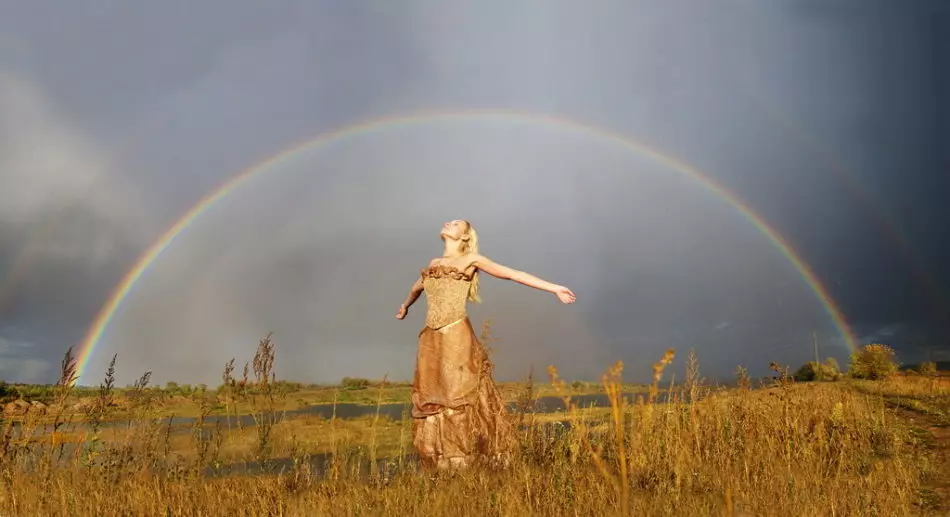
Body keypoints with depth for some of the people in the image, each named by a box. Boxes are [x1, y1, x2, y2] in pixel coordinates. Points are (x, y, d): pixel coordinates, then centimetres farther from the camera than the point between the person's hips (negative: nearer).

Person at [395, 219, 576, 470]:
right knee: (431, 398, 2)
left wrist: (554, 288, -1)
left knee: (457, 396, -6)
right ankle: (441, 462, 9)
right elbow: (416, 288, 43)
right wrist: (405, 306, 62)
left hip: (456, 336, -5)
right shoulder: (433, 264, 22)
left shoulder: (471, 259, 8)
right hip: (431, 339, 5)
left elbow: (513, 274, 4)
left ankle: (460, 462, -1)